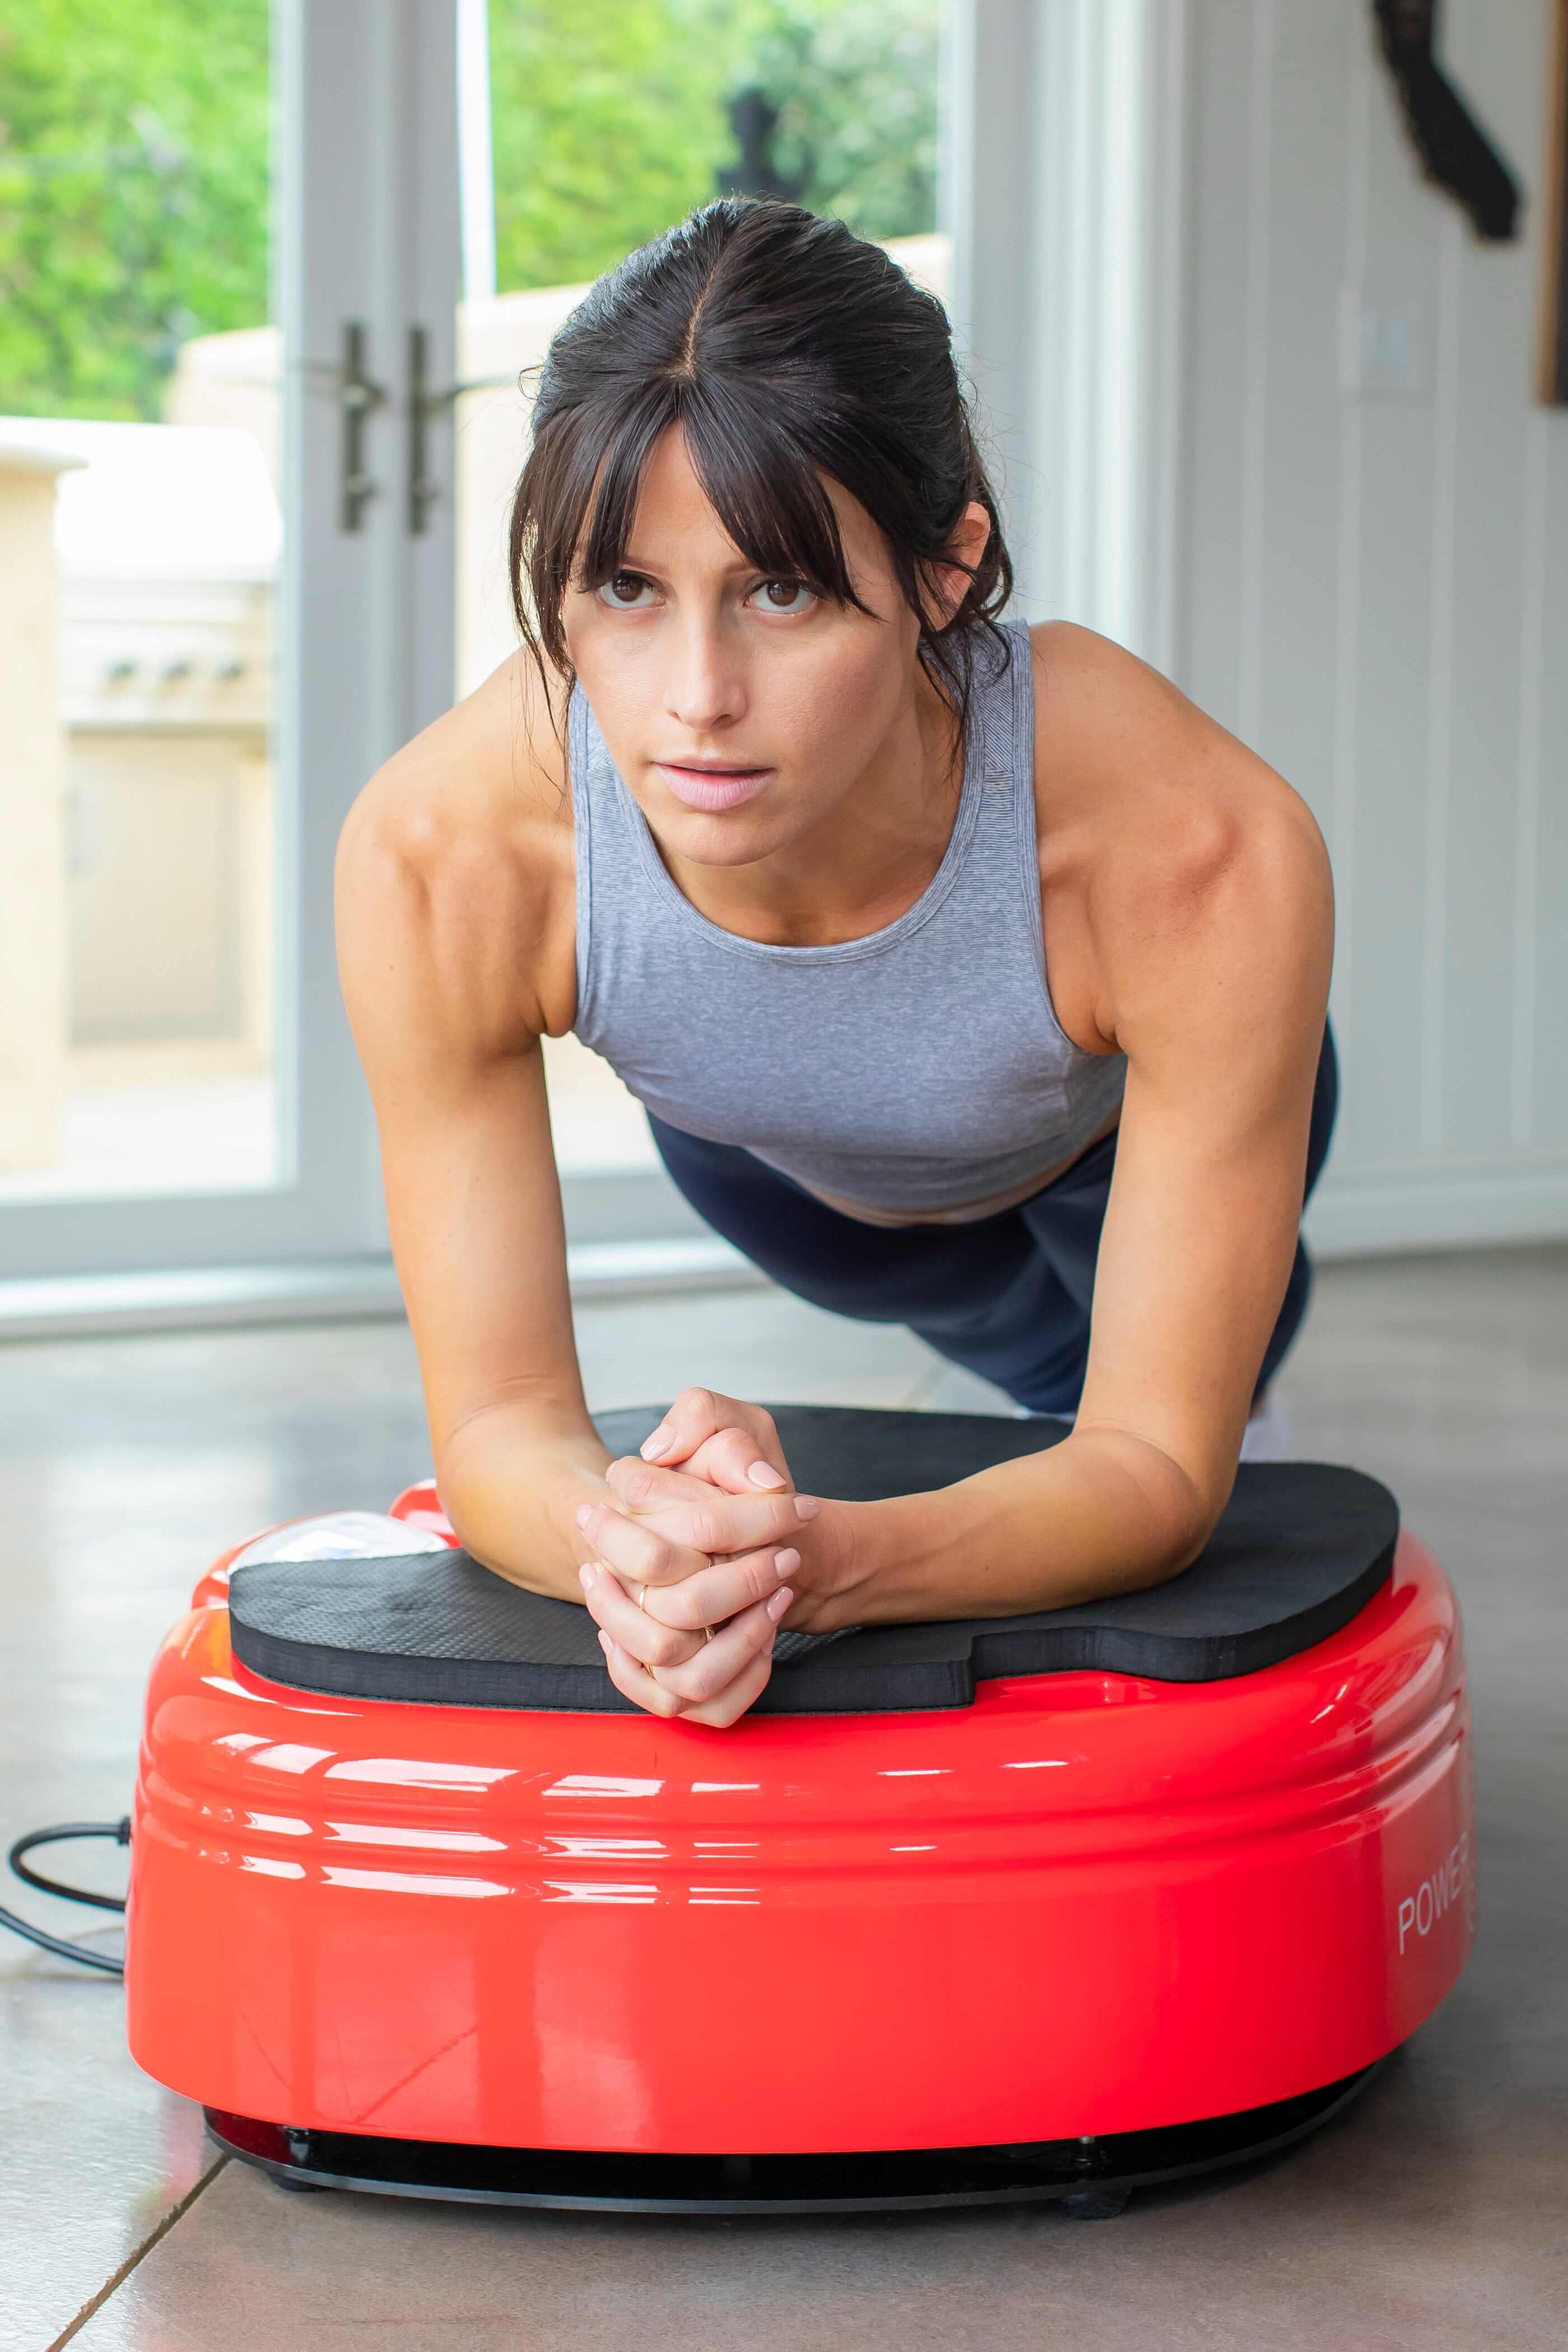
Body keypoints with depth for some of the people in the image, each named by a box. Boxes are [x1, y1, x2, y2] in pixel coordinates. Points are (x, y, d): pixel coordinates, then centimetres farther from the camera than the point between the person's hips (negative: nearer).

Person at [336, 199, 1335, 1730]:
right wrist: (637, 1538, -60)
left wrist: (820, 1558, -61)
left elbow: (1160, 1463, -40)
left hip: (1132, 1115, -2)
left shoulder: (1202, 856, -48)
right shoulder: (438, 858, -43)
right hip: (767, 1150, 2)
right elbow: (496, 1417, -35)